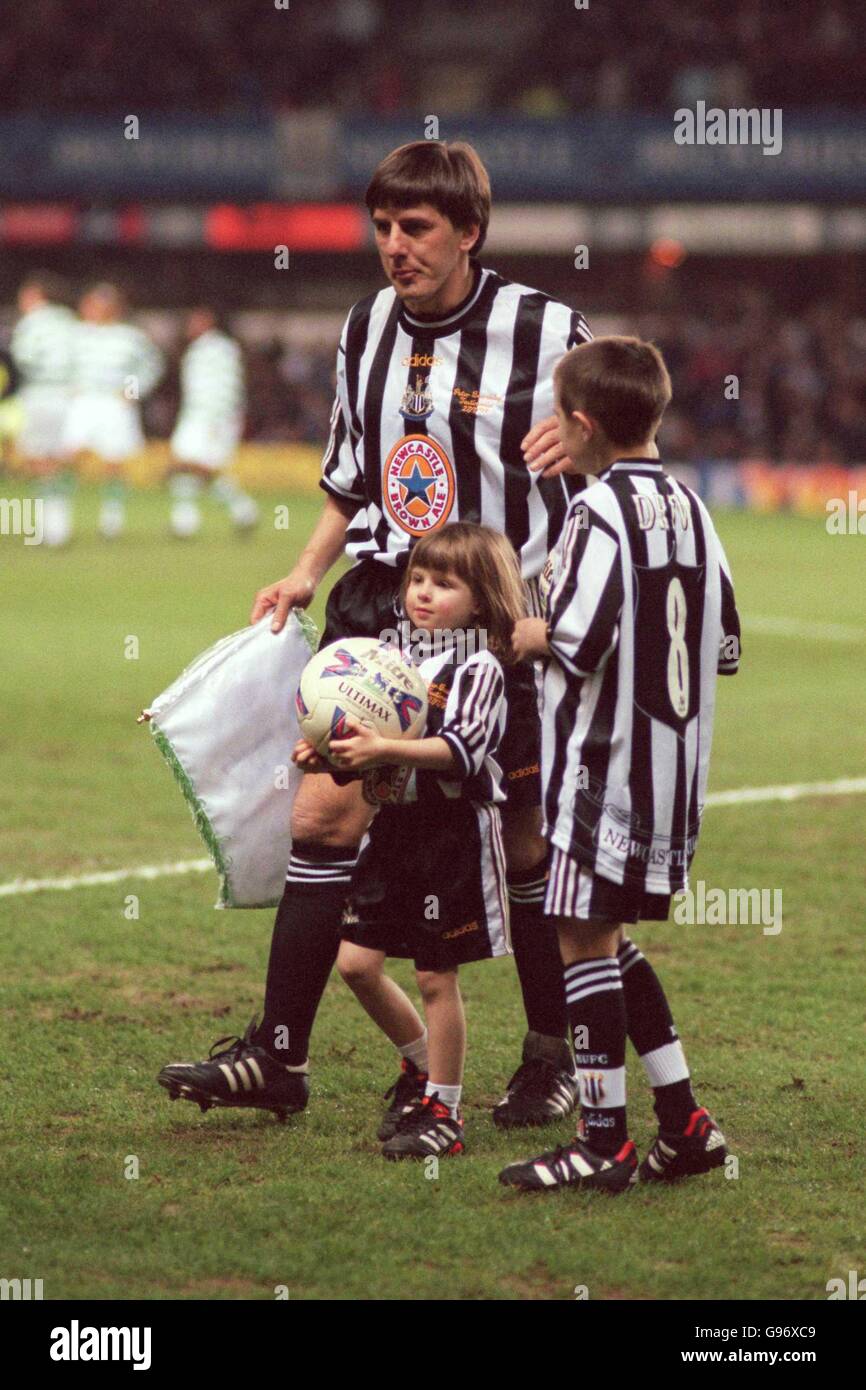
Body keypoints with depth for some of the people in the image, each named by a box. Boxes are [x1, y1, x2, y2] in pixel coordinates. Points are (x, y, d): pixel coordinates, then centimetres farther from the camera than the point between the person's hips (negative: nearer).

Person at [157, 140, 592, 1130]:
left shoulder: (546, 331, -6)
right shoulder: (365, 331, 9)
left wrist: (575, 439, -20)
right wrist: (305, 575, 7)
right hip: (379, 607, 4)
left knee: (528, 842, 4)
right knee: (323, 813, -5)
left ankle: (553, 1055, 21)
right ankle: (280, 1048, 0)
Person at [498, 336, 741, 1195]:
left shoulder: (599, 512, -14)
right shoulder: (688, 507, 10)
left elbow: (581, 643, -24)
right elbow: (727, 645, 15)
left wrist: (534, 636, -4)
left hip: (607, 763, -8)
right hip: (676, 768, 8)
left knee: (584, 939, -2)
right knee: (608, 942, 17)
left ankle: (604, 1141, -2)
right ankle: (682, 1122, 16)